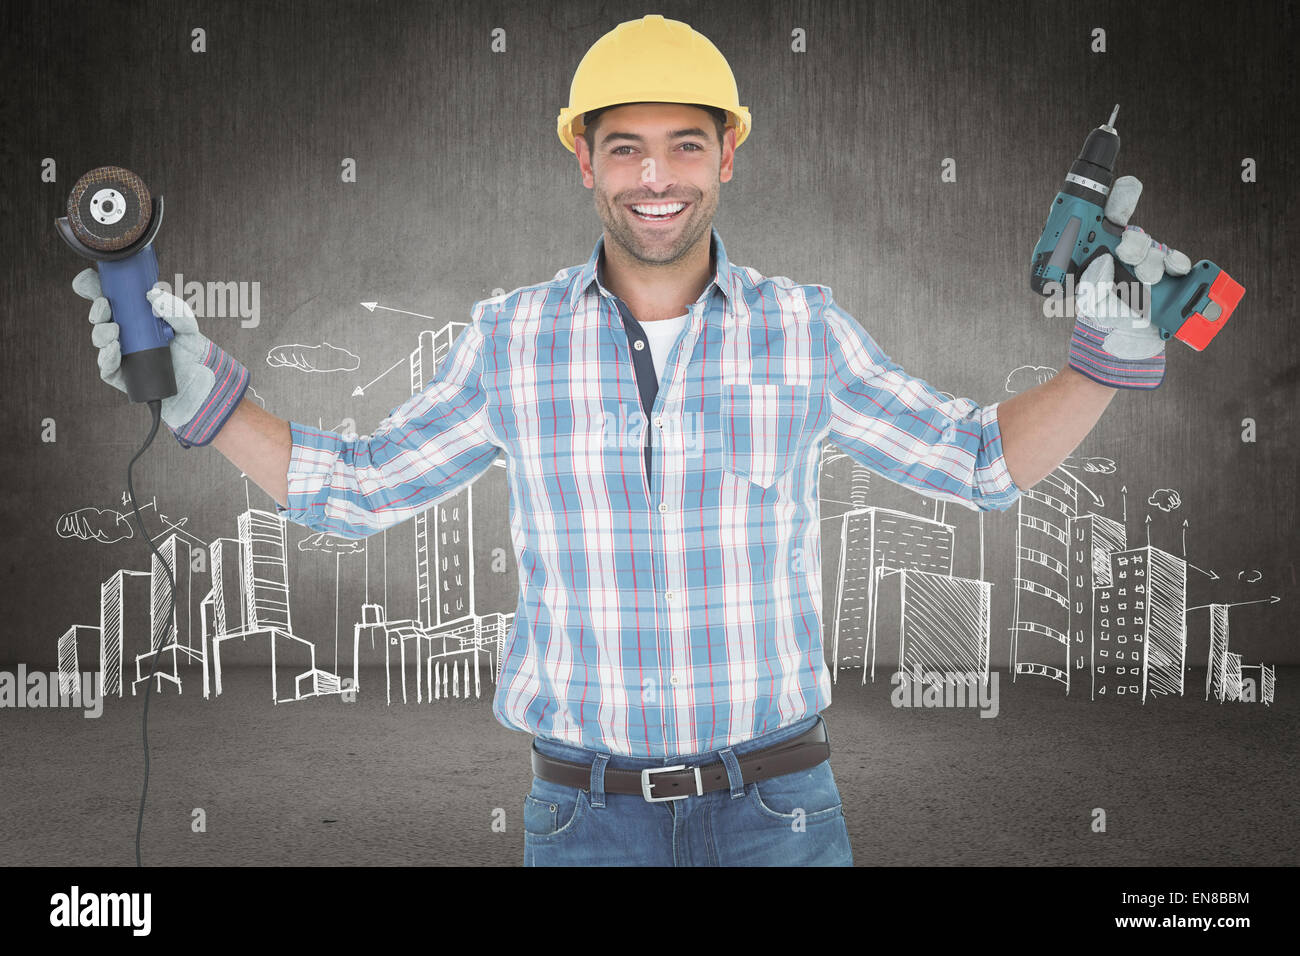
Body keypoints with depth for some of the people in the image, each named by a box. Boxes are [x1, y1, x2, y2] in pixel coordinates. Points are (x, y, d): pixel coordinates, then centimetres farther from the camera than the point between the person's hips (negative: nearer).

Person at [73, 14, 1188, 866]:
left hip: (777, 811, 0)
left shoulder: (804, 329, -1)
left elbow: (981, 462, 8)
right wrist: (202, 394, 1)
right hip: (584, 815, 0)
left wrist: (1108, 359, -5)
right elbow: (355, 488, 10)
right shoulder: (510, 339, 0)